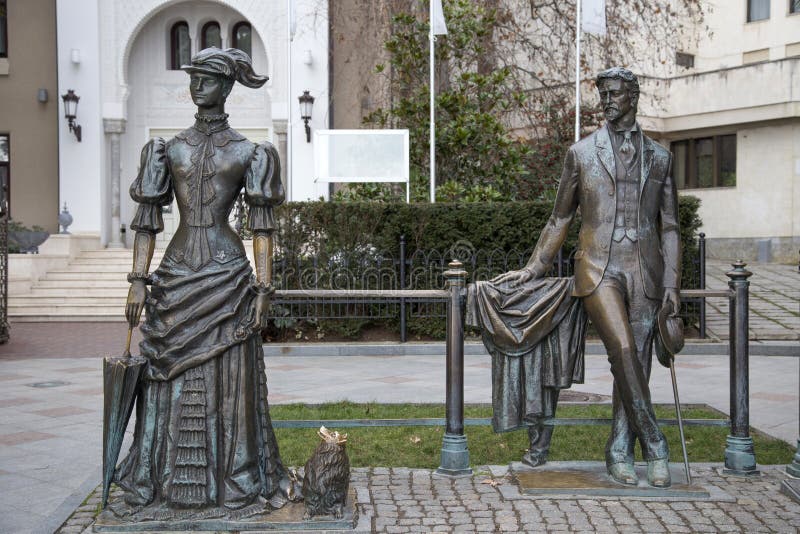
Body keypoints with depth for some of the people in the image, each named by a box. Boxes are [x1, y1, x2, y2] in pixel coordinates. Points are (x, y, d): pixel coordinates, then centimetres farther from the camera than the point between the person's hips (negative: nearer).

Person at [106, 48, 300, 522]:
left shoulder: (246, 153, 2)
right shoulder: (170, 149, 9)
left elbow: (262, 227, 0)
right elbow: (147, 222, 9)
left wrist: (262, 291, -6)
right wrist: (138, 282, 2)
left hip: (226, 277, -2)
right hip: (176, 278, 3)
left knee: (228, 381, 2)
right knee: (173, 383, 6)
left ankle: (233, 483, 14)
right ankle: (169, 483, 18)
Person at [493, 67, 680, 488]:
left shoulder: (659, 157, 13)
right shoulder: (581, 153, 10)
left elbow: (670, 228, 11)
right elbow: (560, 219, 15)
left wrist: (672, 284, 2)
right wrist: (532, 269, 11)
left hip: (645, 272, 2)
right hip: (598, 268, -2)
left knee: (636, 361, 2)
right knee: (623, 352, -19)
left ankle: (619, 453, 14)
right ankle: (654, 445, -6)